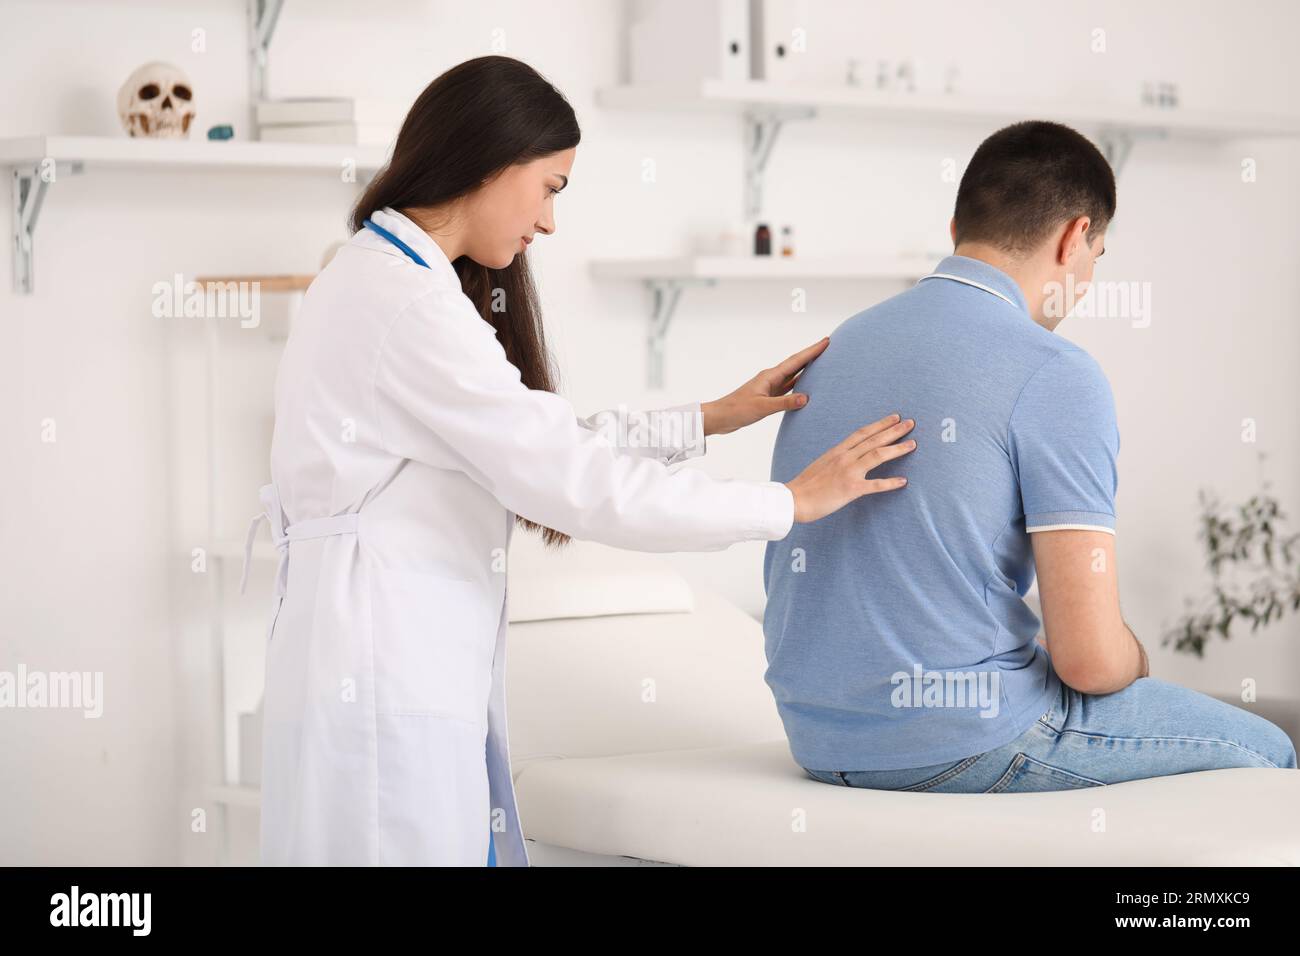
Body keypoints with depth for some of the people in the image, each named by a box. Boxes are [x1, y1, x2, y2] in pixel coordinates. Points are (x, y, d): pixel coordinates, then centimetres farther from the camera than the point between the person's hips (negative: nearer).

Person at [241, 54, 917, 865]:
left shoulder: (388, 278, 16)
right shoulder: (403, 303, -16)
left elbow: (545, 439, 21)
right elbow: (573, 480, -17)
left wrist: (714, 418, 20)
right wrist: (793, 501, -8)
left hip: (426, 671, 10)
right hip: (380, 684, -10)